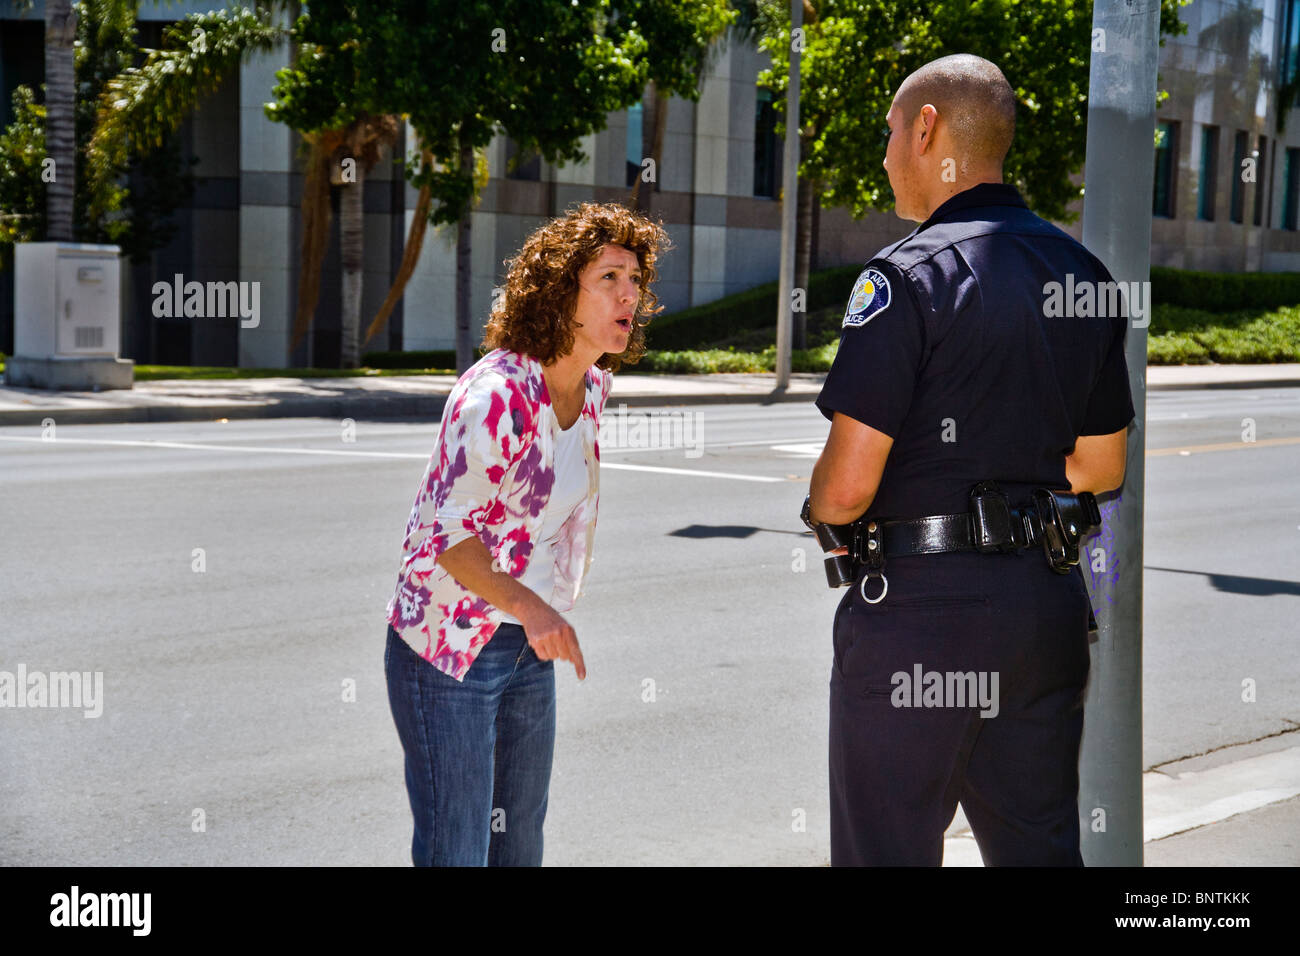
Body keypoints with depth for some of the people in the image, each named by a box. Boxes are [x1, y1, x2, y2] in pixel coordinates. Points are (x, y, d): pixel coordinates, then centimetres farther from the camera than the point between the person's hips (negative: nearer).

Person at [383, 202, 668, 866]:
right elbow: (451, 533, -26)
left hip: (529, 650, 8)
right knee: (454, 855, -4)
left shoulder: (592, 386, 3)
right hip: (446, 650, -8)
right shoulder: (495, 394, -22)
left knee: (518, 847, 15)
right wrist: (529, 606, -40)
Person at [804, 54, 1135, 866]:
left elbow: (848, 486, -17)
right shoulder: (1084, 273, 8)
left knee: (889, 853, 4)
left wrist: (821, 512, 4)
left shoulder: (910, 276, -14)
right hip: (1050, 603, 7)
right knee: (1043, 849, 15)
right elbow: (1103, 467, 14)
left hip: (920, 610, -7)